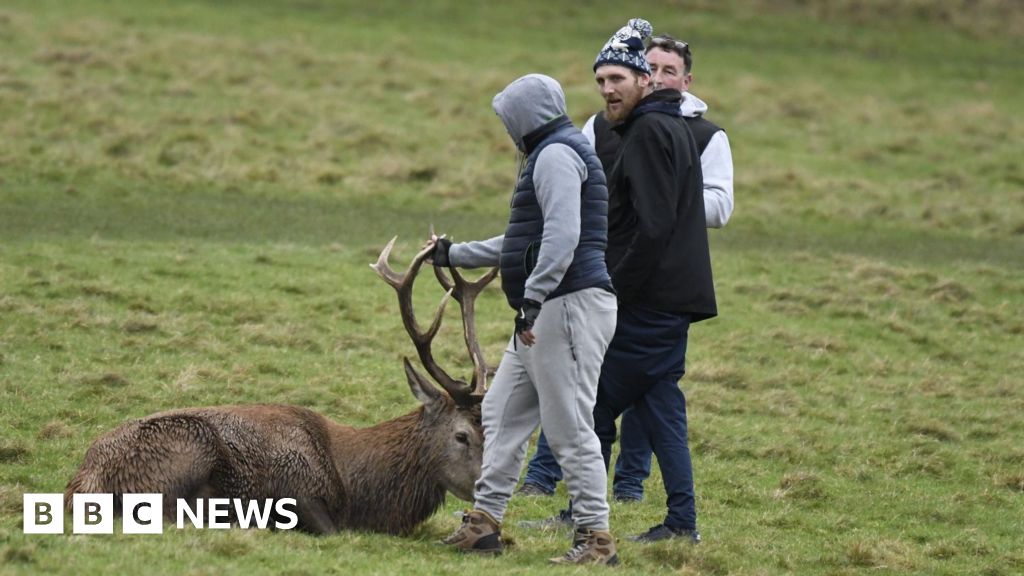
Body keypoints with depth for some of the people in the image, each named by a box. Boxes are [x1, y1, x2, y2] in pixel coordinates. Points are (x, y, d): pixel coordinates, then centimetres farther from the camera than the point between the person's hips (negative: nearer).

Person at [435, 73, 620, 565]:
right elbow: (523, 243, 35)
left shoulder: (557, 155, -9)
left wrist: (534, 298, -28)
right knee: (503, 412, 15)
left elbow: (562, 234, -23)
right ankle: (484, 520, 18)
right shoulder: (549, 157, 25)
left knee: (569, 426, -11)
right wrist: (455, 255, 42)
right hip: (544, 318, 11)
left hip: (569, 304, -11)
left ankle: (595, 538, -10)